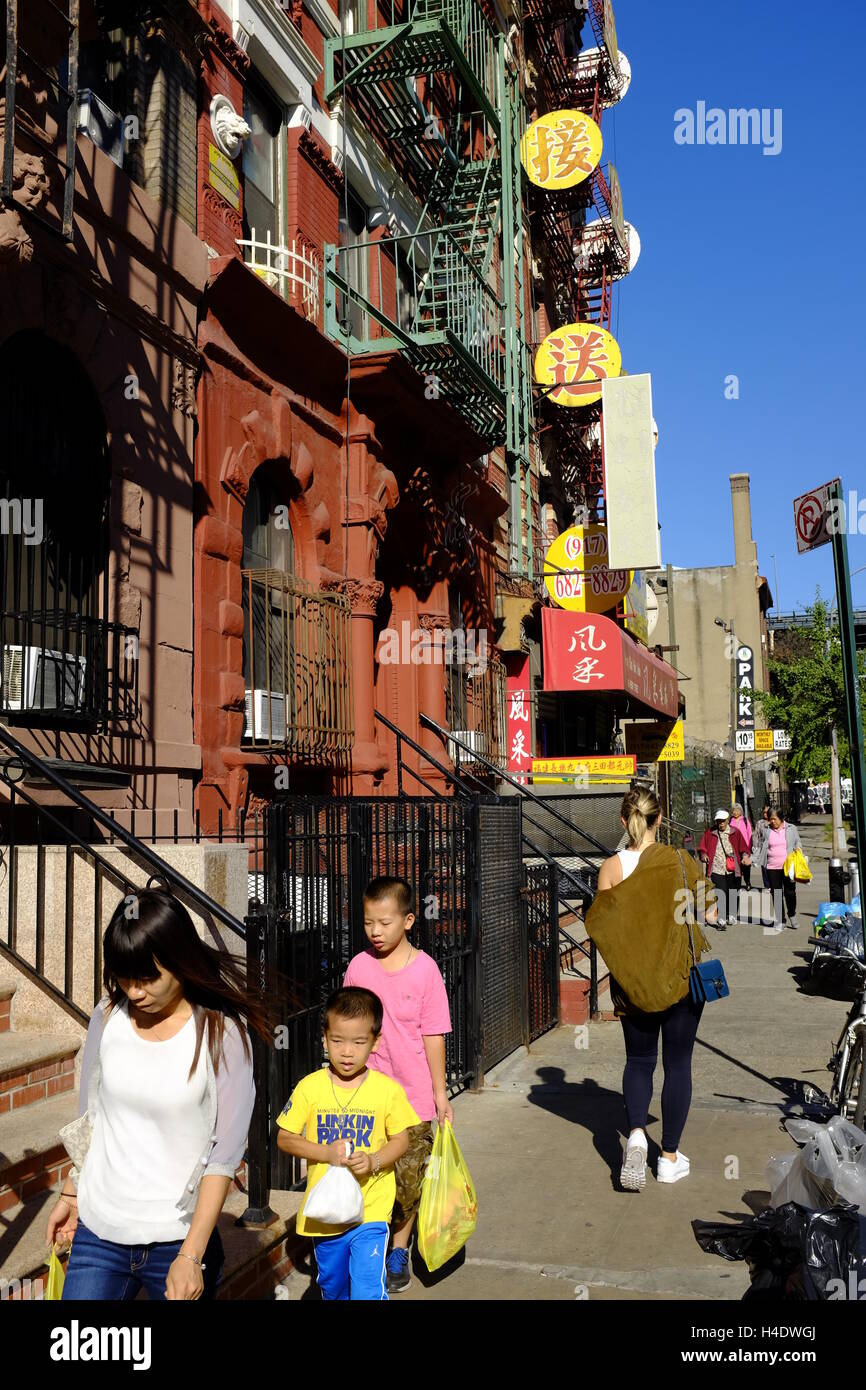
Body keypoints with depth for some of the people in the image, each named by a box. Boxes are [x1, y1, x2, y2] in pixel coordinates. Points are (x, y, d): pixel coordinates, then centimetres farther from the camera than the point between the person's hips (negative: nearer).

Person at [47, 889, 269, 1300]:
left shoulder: (222, 1034, -13)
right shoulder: (108, 1017, -3)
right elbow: (88, 1118, 11)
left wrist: (191, 1255, -14)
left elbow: (225, 1155, -12)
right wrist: (70, 1193, 16)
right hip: (98, 1233, 3)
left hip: (176, 1237, -3)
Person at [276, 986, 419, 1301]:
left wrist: (374, 1161, -20)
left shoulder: (388, 1089, -10)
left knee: (367, 1292, -13)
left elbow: (400, 1140, -1)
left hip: (370, 1212, -2)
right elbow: (284, 1138, -4)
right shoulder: (310, 1087, -9)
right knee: (333, 1287, 23)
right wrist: (326, 1152, -18)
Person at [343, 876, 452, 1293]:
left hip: (414, 1096, -2)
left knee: (408, 1179, 9)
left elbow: (433, 1037, -7)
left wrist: (441, 1094, -3)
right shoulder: (358, 967, -4)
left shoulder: (425, 969, -12)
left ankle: (399, 1250, 29)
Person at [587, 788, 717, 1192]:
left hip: (631, 978, 1)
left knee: (638, 1059, 16)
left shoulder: (611, 868, -9)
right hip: (681, 976, -1)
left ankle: (636, 1133, -7)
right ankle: (670, 1157, 18)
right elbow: (711, 913, -3)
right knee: (677, 1063, 11)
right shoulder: (679, 861, -11)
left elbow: (602, 930, -6)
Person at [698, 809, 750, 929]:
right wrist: (703, 855, -13)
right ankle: (722, 920, -8)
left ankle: (732, 916, 30)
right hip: (717, 869, -1)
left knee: (733, 895, 11)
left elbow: (743, 847, 6)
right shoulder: (709, 833, 6)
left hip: (733, 870, 1)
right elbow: (702, 848, 8)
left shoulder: (735, 833, 7)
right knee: (720, 896, -10)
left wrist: (745, 855, -15)